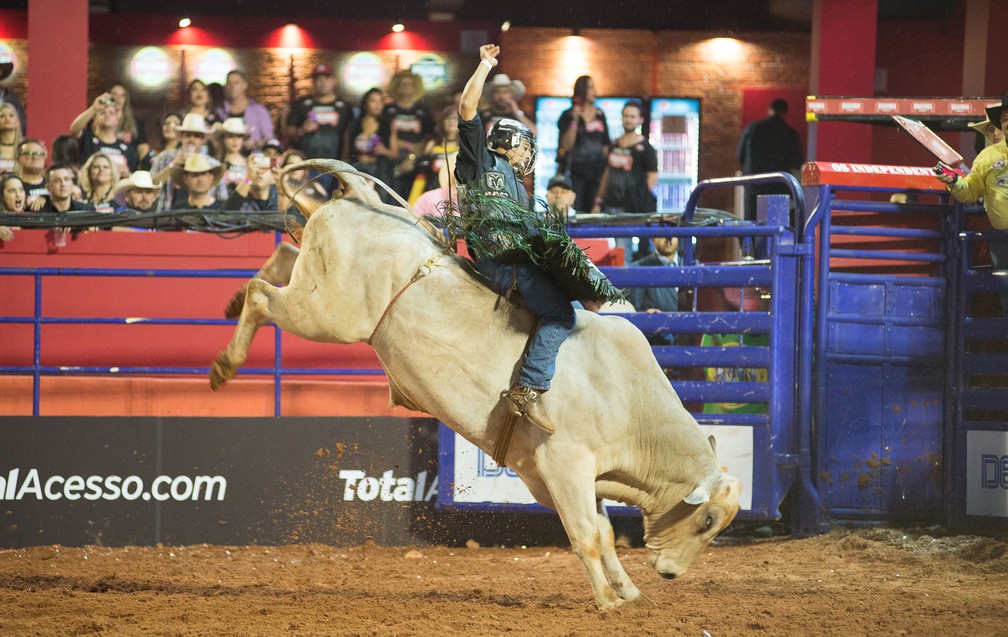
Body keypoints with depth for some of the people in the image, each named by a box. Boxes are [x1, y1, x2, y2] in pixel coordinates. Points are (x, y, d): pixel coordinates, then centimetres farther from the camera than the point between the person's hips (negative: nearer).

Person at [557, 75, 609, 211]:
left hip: (597, 170, 4)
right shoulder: (568, 116, -1)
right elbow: (566, 145, -10)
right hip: (576, 172, -4)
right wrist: (574, 121, -16)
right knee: (574, 211, -11)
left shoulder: (600, 115, 12)